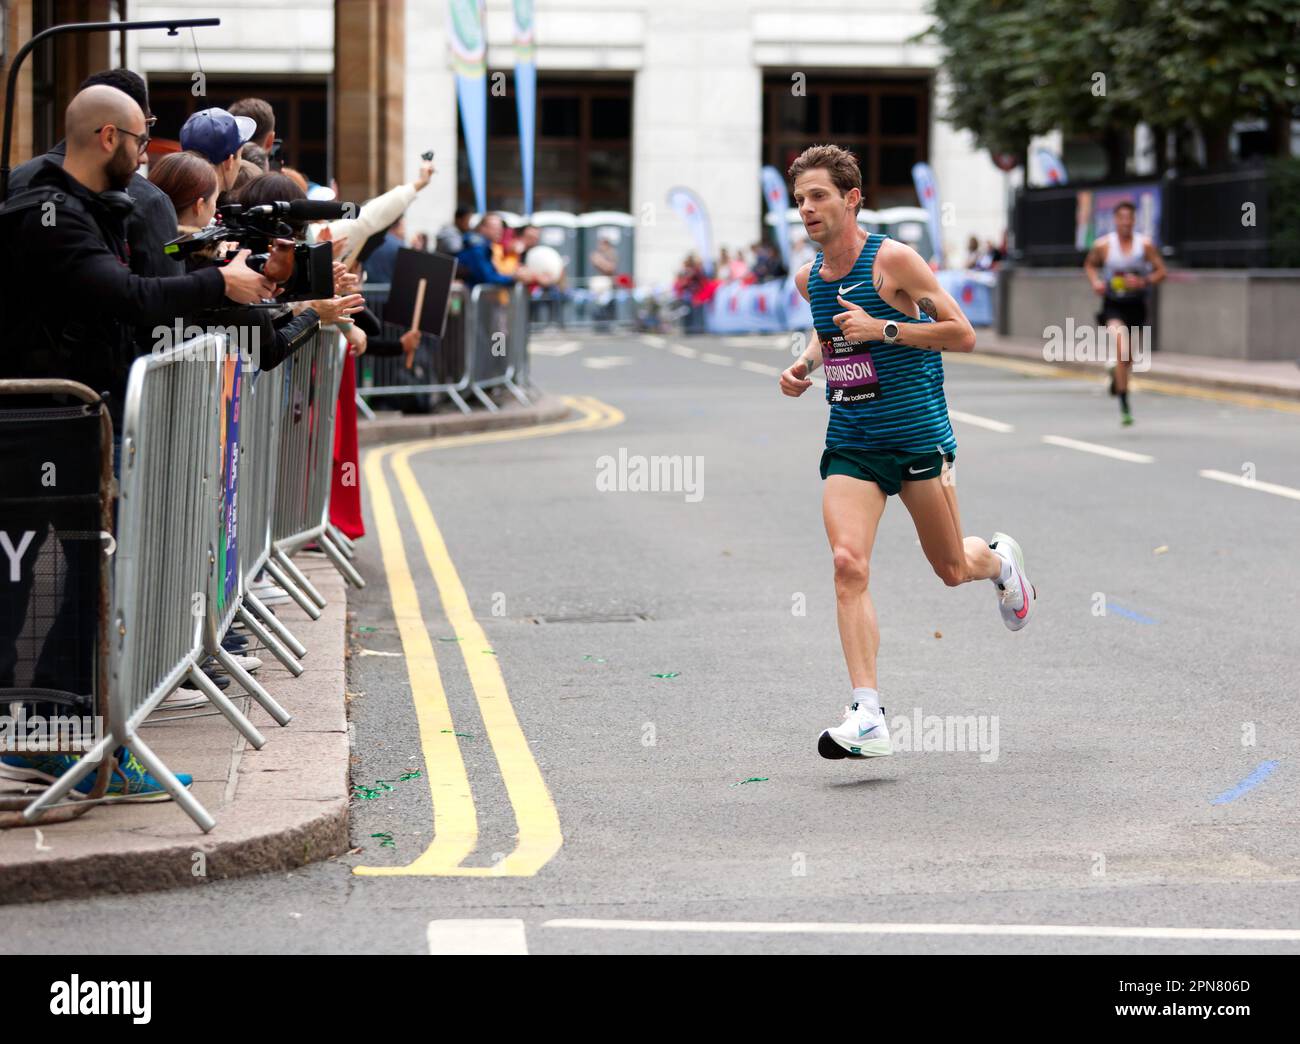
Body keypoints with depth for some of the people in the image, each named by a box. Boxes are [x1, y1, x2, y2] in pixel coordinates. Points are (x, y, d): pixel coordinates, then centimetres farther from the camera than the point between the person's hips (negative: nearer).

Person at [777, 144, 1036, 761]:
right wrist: (805, 365, 7)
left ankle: (999, 559, 48)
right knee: (848, 564, -17)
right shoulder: (808, 278, 7)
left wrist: (885, 328, -20)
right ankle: (868, 719, -20)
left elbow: (963, 335, -10)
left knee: (953, 569, 9)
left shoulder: (894, 260, -11)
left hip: (916, 434, -4)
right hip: (849, 444, 4)